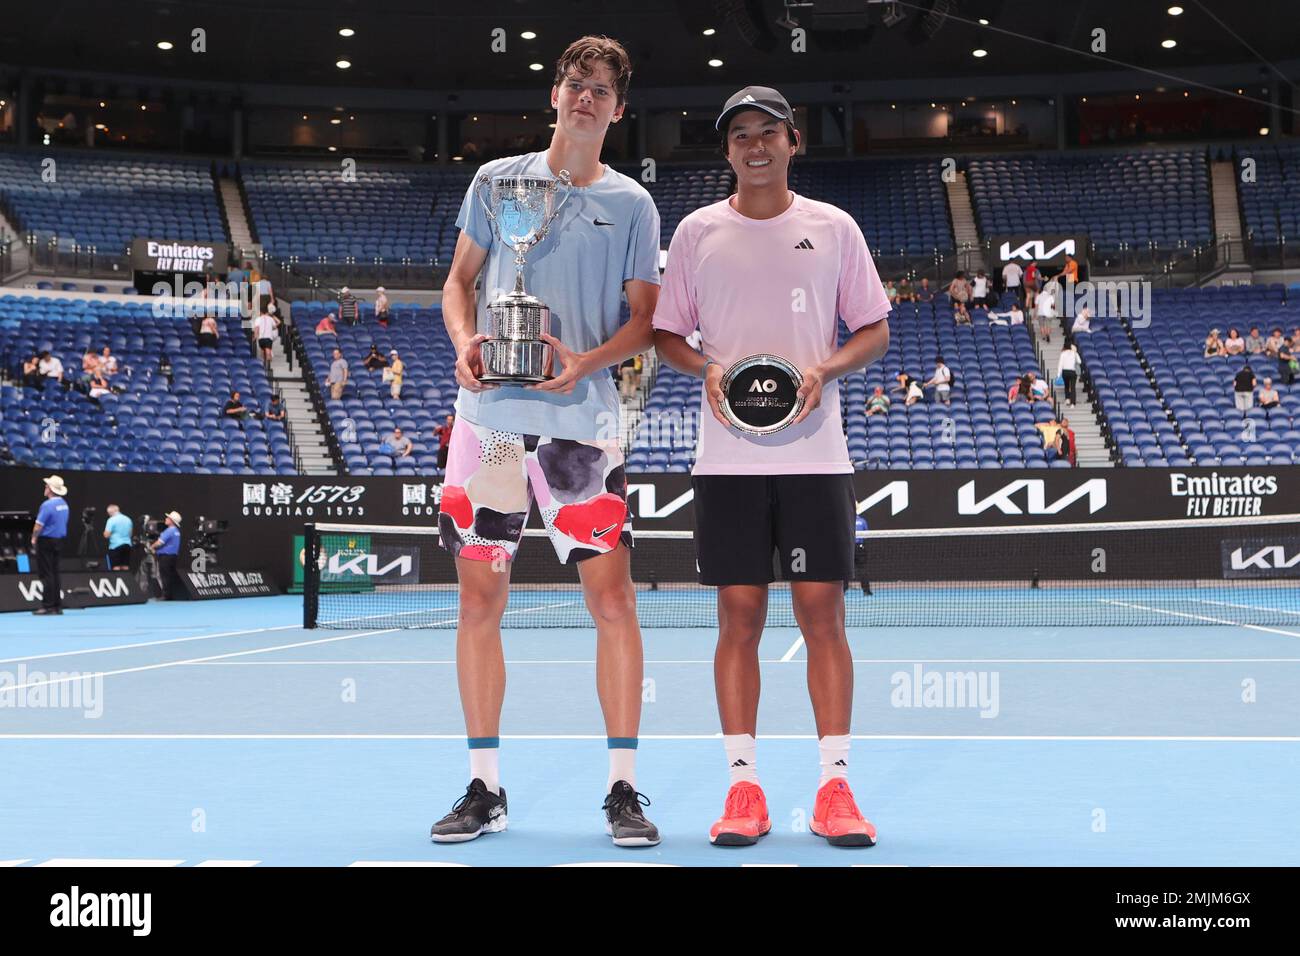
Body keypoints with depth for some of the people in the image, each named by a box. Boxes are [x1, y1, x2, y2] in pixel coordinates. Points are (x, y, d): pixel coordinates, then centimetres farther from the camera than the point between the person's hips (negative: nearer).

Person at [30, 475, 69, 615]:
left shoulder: (47, 505, -18)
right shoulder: (64, 504, 7)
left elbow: (39, 525, -18)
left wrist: (34, 538, 0)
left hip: (46, 541, -7)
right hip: (59, 540, 7)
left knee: (46, 574, -4)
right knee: (55, 573, 12)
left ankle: (48, 606, -6)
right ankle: (57, 606, 11)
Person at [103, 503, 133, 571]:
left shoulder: (112, 520, -9)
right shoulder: (128, 519, 11)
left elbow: (106, 535, -11)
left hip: (115, 545, -6)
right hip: (127, 544, 6)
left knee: (116, 567, -6)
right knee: (125, 567, 7)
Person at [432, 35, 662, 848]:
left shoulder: (630, 203, 7)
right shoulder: (498, 180, 11)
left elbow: (645, 318, 4)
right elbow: (459, 281, 14)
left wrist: (586, 363, -14)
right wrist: (465, 342, -6)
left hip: (583, 421, -1)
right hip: (489, 415, 2)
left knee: (613, 597, -6)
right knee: (480, 600, 3)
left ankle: (623, 790, 4)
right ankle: (485, 788, 14)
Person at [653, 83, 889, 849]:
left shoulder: (834, 227, 5)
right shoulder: (698, 231, 7)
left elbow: (875, 329, 8)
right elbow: (667, 331, 12)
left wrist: (824, 369, -11)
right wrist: (706, 369, -9)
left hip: (815, 455, 0)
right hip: (729, 459, 1)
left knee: (823, 614, -2)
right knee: (740, 615, 1)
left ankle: (835, 787, 4)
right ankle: (744, 787, 7)